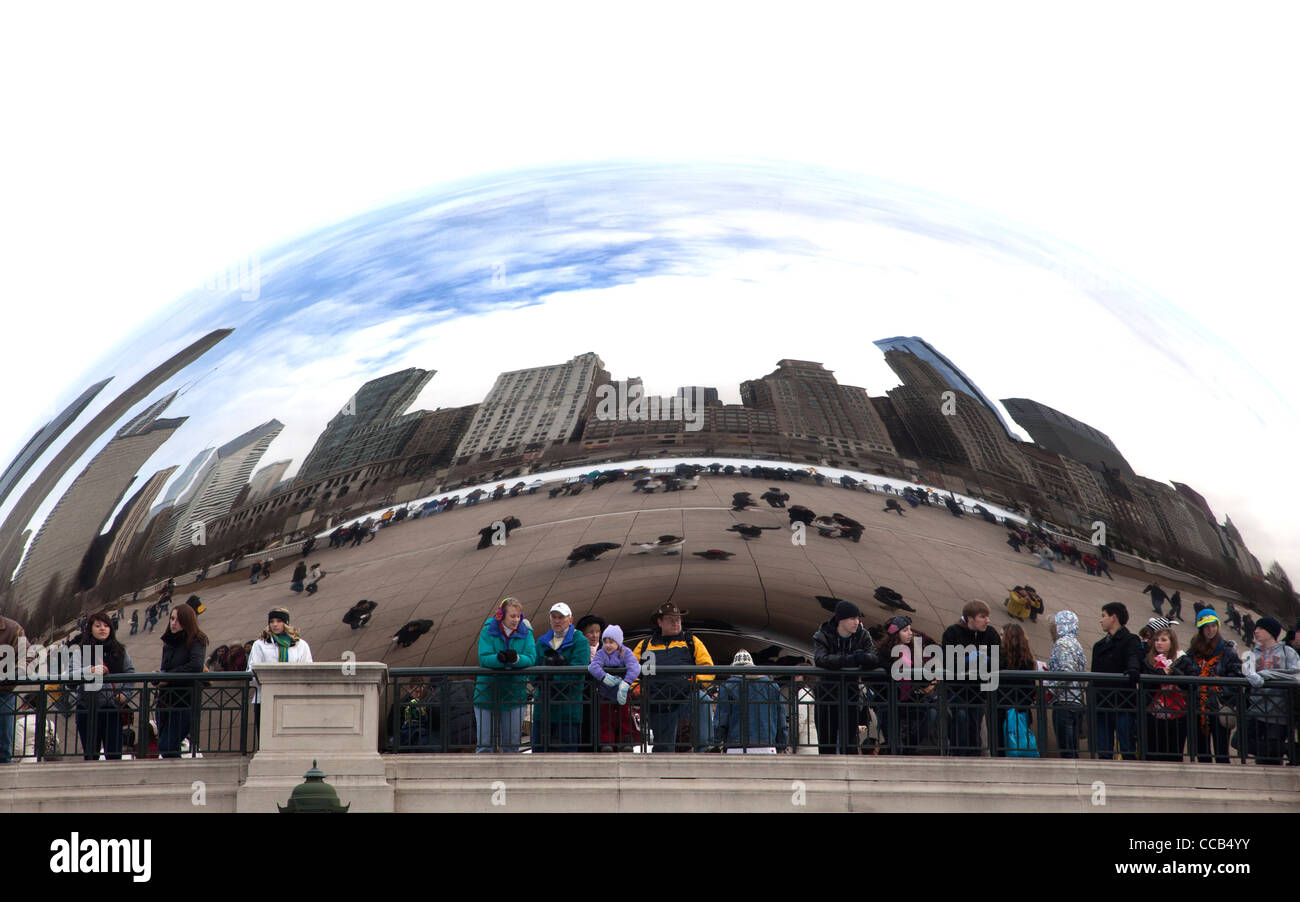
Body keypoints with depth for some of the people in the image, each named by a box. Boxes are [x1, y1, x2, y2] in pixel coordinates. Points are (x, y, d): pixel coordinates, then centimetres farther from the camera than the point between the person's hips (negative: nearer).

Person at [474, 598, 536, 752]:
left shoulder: (525, 632, 0)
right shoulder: (488, 631, -5)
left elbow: (531, 658, -10)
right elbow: (484, 658, -15)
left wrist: (516, 659, -31)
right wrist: (499, 658, -36)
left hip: (514, 693, 1)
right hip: (487, 692, -1)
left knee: (511, 743, 8)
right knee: (484, 742, 2)